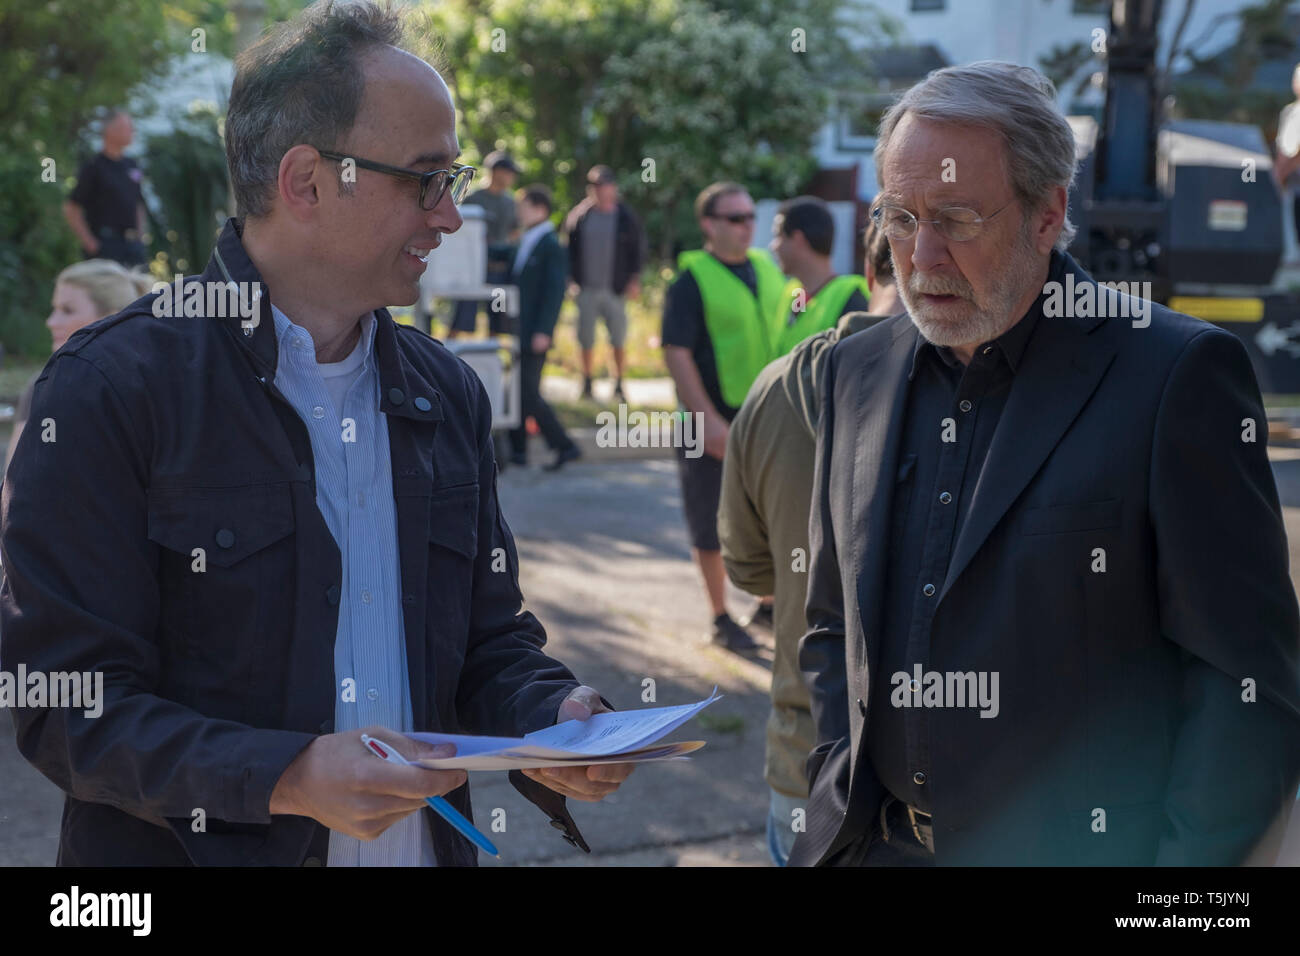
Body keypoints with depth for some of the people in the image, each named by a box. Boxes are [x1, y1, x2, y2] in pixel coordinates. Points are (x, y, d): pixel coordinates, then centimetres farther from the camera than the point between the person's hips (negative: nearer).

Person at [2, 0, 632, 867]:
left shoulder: (448, 394, 5)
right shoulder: (111, 391, -14)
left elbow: (491, 642, 10)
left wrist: (554, 722, -11)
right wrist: (288, 779, -28)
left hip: (425, 843, 6)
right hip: (192, 850, -5)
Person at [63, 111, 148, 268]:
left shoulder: (130, 165, 16)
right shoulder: (93, 167, -5)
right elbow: (71, 209, -8)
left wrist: (140, 236, 15)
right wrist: (90, 243, -11)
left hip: (133, 243, 7)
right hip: (106, 242, -7)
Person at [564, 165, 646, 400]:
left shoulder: (626, 217, 0)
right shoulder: (580, 216, 4)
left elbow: (638, 248, 3)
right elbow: (570, 246, 9)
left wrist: (634, 280, -3)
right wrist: (572, 277, 1)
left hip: (616, 289, -2)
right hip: (587, 289, 2)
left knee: (619, 340, 0)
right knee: (586, 338, 6)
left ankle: (619, 385, 11)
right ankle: (587, 383, 17)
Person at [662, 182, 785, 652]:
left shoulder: (767, 269, 9)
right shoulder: (692, 279, -9)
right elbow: (676, 353, -15)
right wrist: (708, 420, -20)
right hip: (716, 423, -5)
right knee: (714, 525, 5)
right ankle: (721, 619, 18)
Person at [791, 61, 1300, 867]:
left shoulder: (1178, 374, -11)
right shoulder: (859, 371, 6)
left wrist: (1186, 858, -15)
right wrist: (844, 813, 2)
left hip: (1081, 848, -4)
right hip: (880, 844, 5)